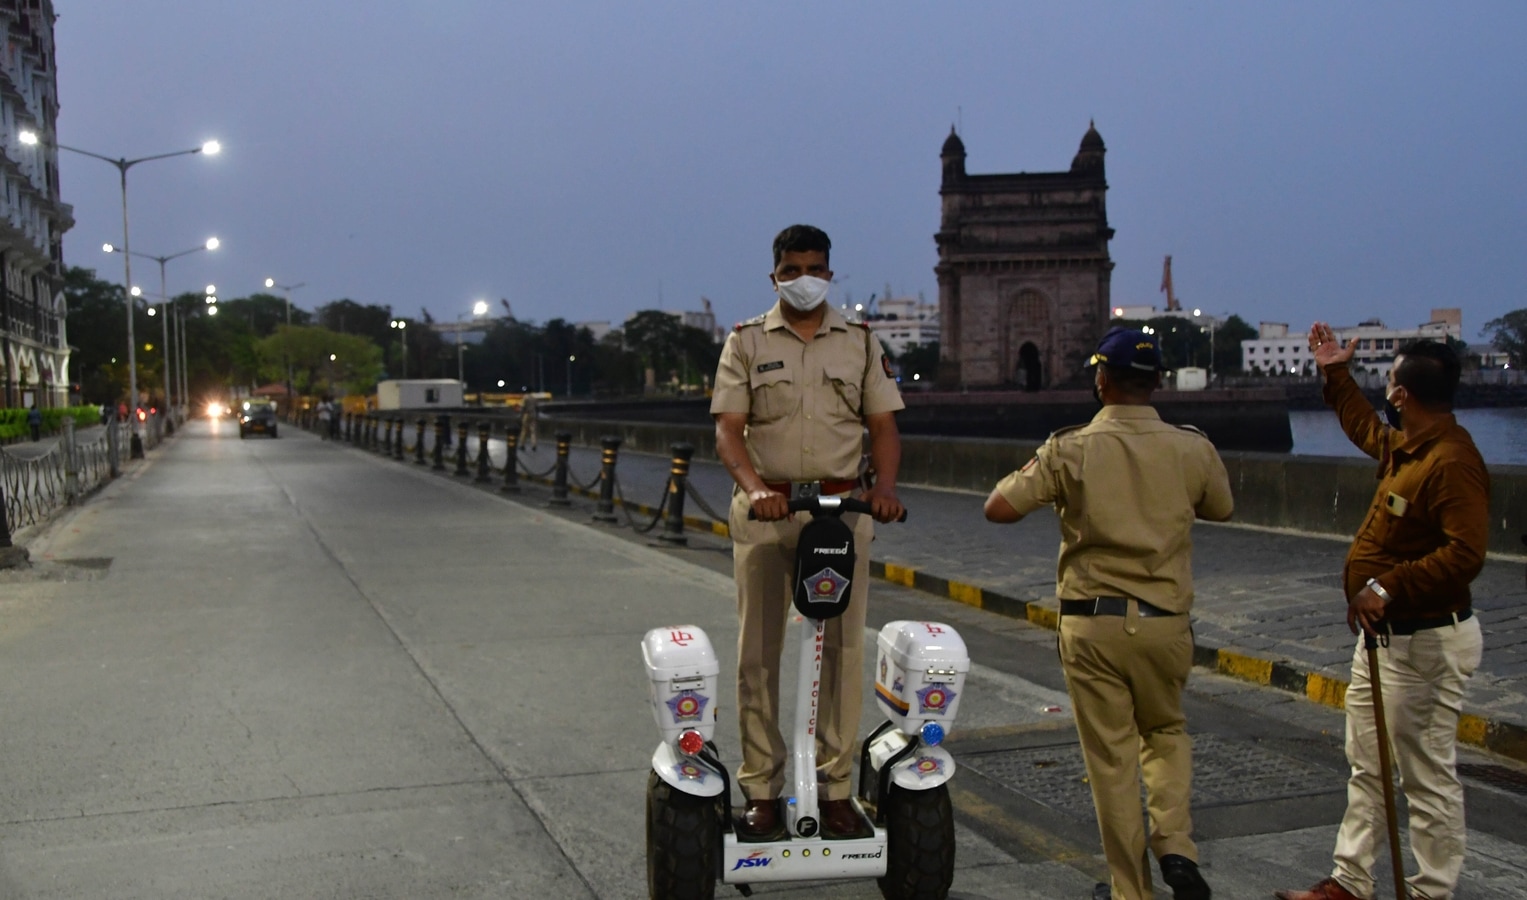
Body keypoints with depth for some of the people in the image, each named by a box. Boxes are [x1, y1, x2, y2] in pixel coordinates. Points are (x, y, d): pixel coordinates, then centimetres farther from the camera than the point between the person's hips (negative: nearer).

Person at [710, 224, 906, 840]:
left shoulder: (862, 343, 11)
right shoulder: (746, 342, 6)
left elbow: (883, 425, 8)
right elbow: (728, 429, -3)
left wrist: (884, 487, -11)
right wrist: (755, 488, -22)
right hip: (766, 509, -1)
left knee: (843, 648, 1)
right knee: (758, 651, 1)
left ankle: (836, 789, 9)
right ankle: (762, 791, 9)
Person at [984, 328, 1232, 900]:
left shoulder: (1071, 450, -9)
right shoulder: (1191, 448, -2)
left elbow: (998, 508, -10)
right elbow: (1221, 509, 16)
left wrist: (1027, 474, 9)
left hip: (1091, 622, -2)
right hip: (1165, 621, 2)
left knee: (1111, 756, 8)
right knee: (1166, 732, 23)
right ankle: (1176, 848, 4)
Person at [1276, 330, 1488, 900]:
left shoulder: (1451, 462, -23)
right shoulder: (1402, 446, 8)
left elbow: (1465, 553, -33)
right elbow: (1365, 428, 33)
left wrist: (1388, 588, -32)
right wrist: (1335, 373, 36)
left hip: (1426, 644, -11)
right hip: (1384, 635, 11)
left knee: (1428, 779, 0)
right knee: (1367, 769, 17)